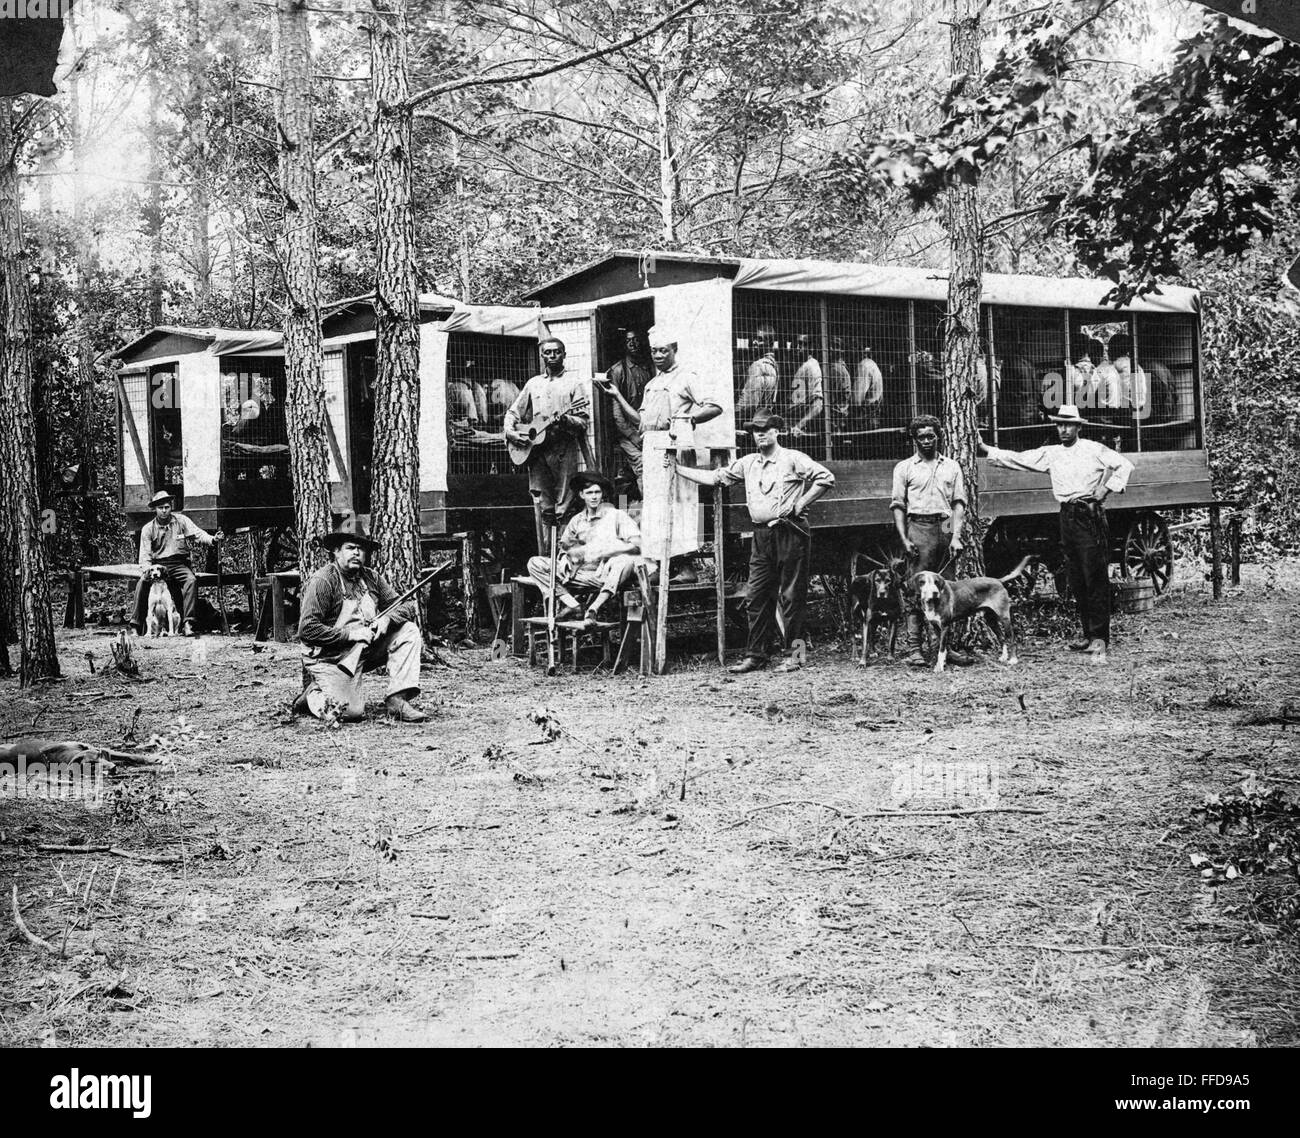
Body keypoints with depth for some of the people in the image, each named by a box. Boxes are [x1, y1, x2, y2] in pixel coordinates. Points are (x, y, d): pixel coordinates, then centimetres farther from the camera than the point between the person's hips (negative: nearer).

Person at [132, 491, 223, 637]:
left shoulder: (181, 521, 7)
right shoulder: (148, 529, 6)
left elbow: (198, 533, -4)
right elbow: (145, 555, 2)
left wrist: (212, 538, -25)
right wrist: (148, 570, -18)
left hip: (179, 564, 0)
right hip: (158, 565, 0)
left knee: (191, 581, -31)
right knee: (142, 583, -27)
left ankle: (187, 623, -35)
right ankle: (138, 626, -19)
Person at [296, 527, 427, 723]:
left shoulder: (370, 578, 6)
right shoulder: (322, 581, -16)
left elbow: (408, 605, 7)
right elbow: (306, 630, -22)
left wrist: (387, 619, -15)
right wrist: (350, 634, -24)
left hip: (366, 649, 7)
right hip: (330, 658, -7)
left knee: (408, 631, -6)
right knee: (351, 712, -25)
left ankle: (397, 700, -10)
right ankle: (313, 694, 8)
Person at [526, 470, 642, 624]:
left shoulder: (616, 515, 1)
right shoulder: (577, 520, 16)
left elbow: (637, 545, -11)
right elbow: (565, 545, 22)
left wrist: (604, 552, -20)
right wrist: (564, 558, -3)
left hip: (606, 576, -5)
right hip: (580, 574, 5)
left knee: (627, 559, -37)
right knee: (535, 564, -7)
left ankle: (594, 608, -34)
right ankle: (571, 605, -19)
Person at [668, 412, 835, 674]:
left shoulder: (793, 459, -4)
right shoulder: (747, 463, 13)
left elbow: (826, 478, -9)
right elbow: (715, 477, 15)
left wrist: (799, 505, -12)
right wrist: (678, 469, 11)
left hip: (789, 532, -6)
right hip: (761, 535, 6)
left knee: (791, 596, -3)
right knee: (756, 597, 4)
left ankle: (796, 655, 3)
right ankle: (755, 655, 9)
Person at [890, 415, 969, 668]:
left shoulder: (951, 466, 14)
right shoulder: (904, 468, 9)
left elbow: (959, 503, 8)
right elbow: (898, 505, 5)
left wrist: (956, 536, -5)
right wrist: (904, 539, -6)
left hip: (946, 528, 2)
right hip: (918, 527, -2)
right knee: (916, 590, -6)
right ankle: (913, 648, -8)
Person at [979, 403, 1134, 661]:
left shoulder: (1093, 450, 0)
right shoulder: (1051, 454, 13)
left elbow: (1124, 465, 1)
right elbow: (1017, 459, 12)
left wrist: (1106, 488, -7)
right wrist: (987, 450, 6)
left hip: (1090, 516, -6)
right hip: (1067, 516, 6)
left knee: (1095, 578, -8)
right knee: (1076, 579, 8)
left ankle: (1100, 637, -8)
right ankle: (1088, 633, 16)